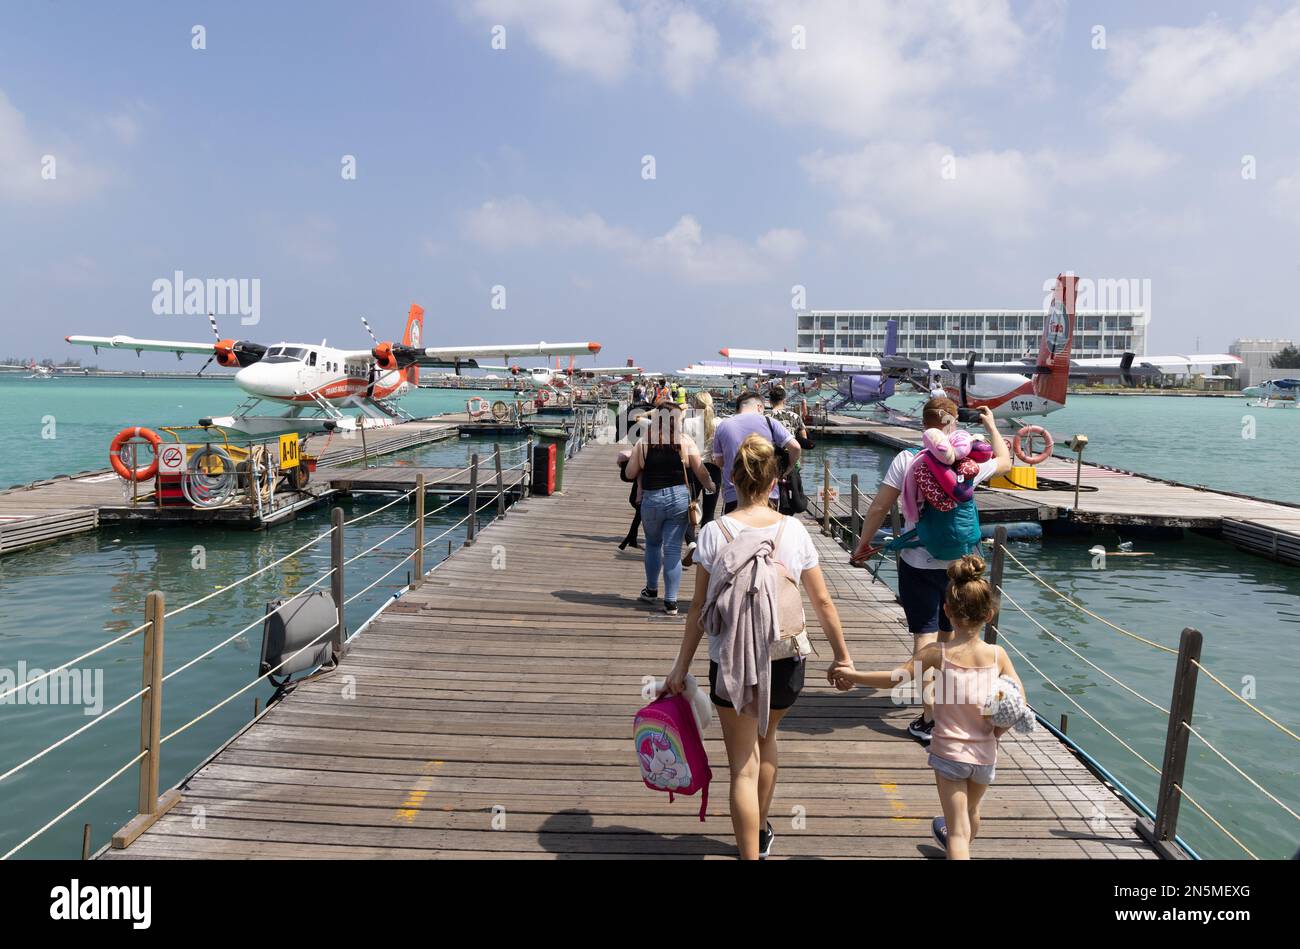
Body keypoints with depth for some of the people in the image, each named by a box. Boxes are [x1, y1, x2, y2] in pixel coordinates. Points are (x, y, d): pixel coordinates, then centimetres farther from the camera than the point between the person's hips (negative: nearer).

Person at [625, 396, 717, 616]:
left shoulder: (644, 441, -2)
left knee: (653, 544, 23)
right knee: (673, 549, 4)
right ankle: (670, 602, 5)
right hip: (679, 497, 0)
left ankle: (651, 590, 35)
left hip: (651, 498, 1)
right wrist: (711, 486, 18)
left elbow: (630, 473, 3)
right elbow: (701, 471, -1)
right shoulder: (685, 441, -4)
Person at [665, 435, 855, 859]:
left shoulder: (715, 531, -9)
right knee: (765, 737, 29)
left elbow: (699, 607, -8)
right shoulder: (794, 529, -4)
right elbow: (822, 601, 0)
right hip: (786, 660, 3)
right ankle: (761, 831, 45)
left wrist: (681, 667, 0)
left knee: (743, 767, 8)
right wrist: (842, 657, 11)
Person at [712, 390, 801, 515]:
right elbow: (795, 447, -5)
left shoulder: (723, 426, 6)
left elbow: (719, 461, 11)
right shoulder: (769, 422, 1)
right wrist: (786, 471, 9)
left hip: (733, 496, 1)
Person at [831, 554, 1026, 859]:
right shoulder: (998, 655, -10)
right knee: (971, 812, 31)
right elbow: (1019, 700, -8)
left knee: (958, 830, 1)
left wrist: (853, 676, -2)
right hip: (985, 754, 4)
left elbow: (896, 679, -14)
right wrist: (997, 730, 6)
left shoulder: (937, 652, -16)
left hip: (949, 752, -4)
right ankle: (959, 845, 58)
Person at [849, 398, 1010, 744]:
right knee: (950, 634, 18)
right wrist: (991, 425, 29)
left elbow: (879, 508, -8)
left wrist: (863, 543, 6)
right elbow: (1005, 462, 17)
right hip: (957, 562, 2)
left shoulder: (906, 459, -10)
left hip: (917, 563, -2)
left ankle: (930, 717, -5)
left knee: (925, 635, -1)